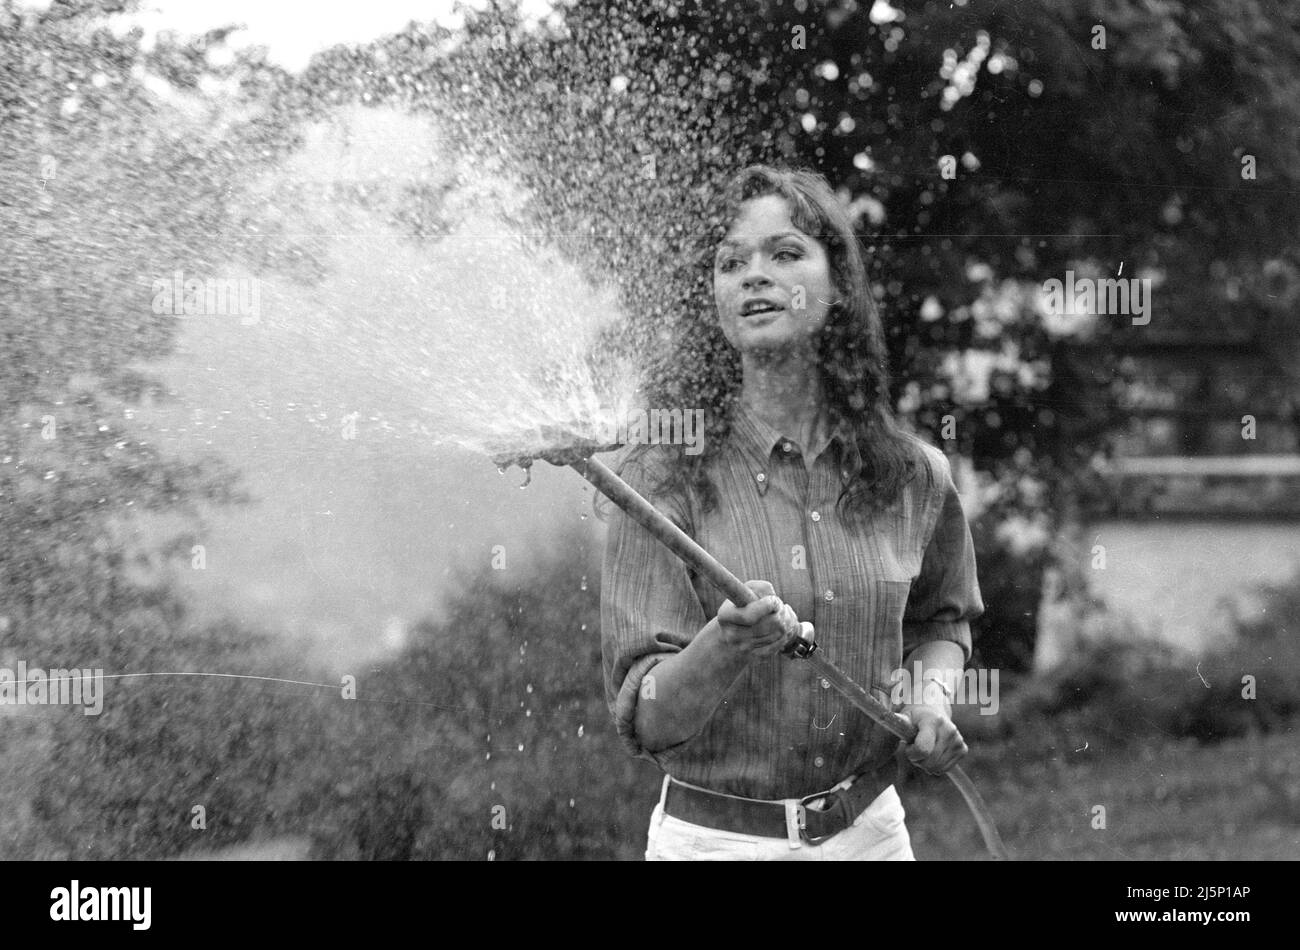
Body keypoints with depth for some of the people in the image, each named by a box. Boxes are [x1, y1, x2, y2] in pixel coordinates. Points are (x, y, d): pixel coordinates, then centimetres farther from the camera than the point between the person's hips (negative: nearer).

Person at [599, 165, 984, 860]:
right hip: (712, 836, -3)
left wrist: (931, 691, -2)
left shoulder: (912, 477, -2)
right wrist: (727, 642, -35)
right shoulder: (661, 475, -13)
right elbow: (643, 721, -17)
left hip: (868, 829, 3)